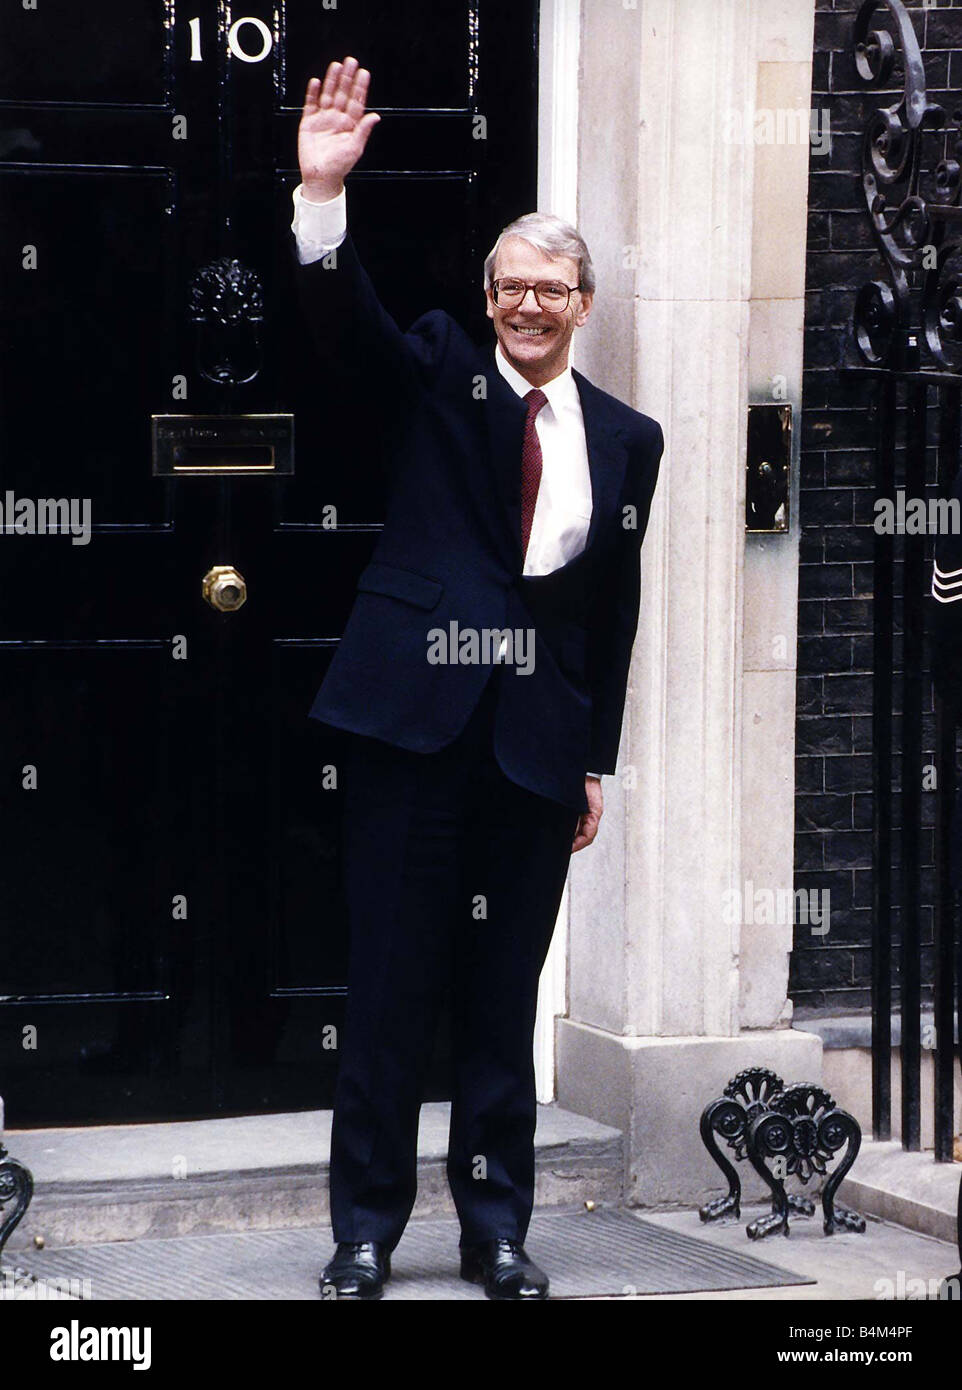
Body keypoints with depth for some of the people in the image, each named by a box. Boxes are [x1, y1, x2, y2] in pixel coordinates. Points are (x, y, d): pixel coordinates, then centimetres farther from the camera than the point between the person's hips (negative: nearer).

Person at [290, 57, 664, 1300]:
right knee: (390, 977, 0)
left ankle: (496, 1225, 17)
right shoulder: (435, 375, 5)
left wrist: (597, 759, 12)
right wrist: (324, 195, -31)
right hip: (414, 715, -2)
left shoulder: (624, 439, 11)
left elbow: (616, 606, 13)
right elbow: (346, 324, -14)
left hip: (538, 737, 2)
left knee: (505, 988, 8)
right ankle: (366, 1227, 7)